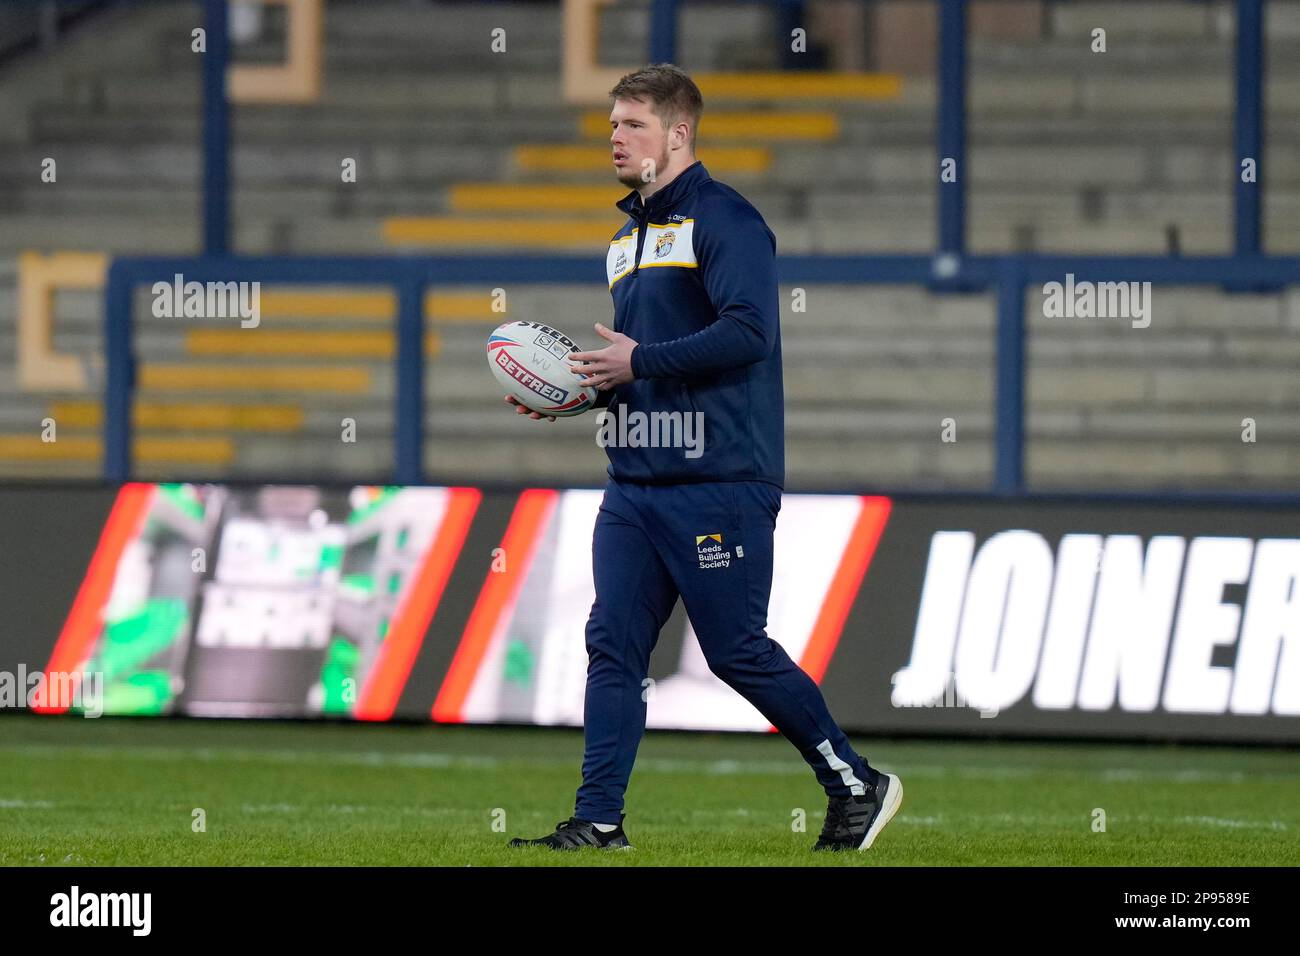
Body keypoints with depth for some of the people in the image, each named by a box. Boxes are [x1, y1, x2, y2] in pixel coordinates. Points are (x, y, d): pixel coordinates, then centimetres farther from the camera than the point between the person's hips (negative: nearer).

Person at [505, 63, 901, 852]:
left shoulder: (723, 220, -9)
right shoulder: (628, 237, 19)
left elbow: (748, 332, -21)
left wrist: (638, 362, -18)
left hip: (716, 484, -8)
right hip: (634, 484, 8)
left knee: (737, 652, -4)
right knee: (613, 646, 0)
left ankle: (858, 786, 11)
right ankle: (599, 822, 0)